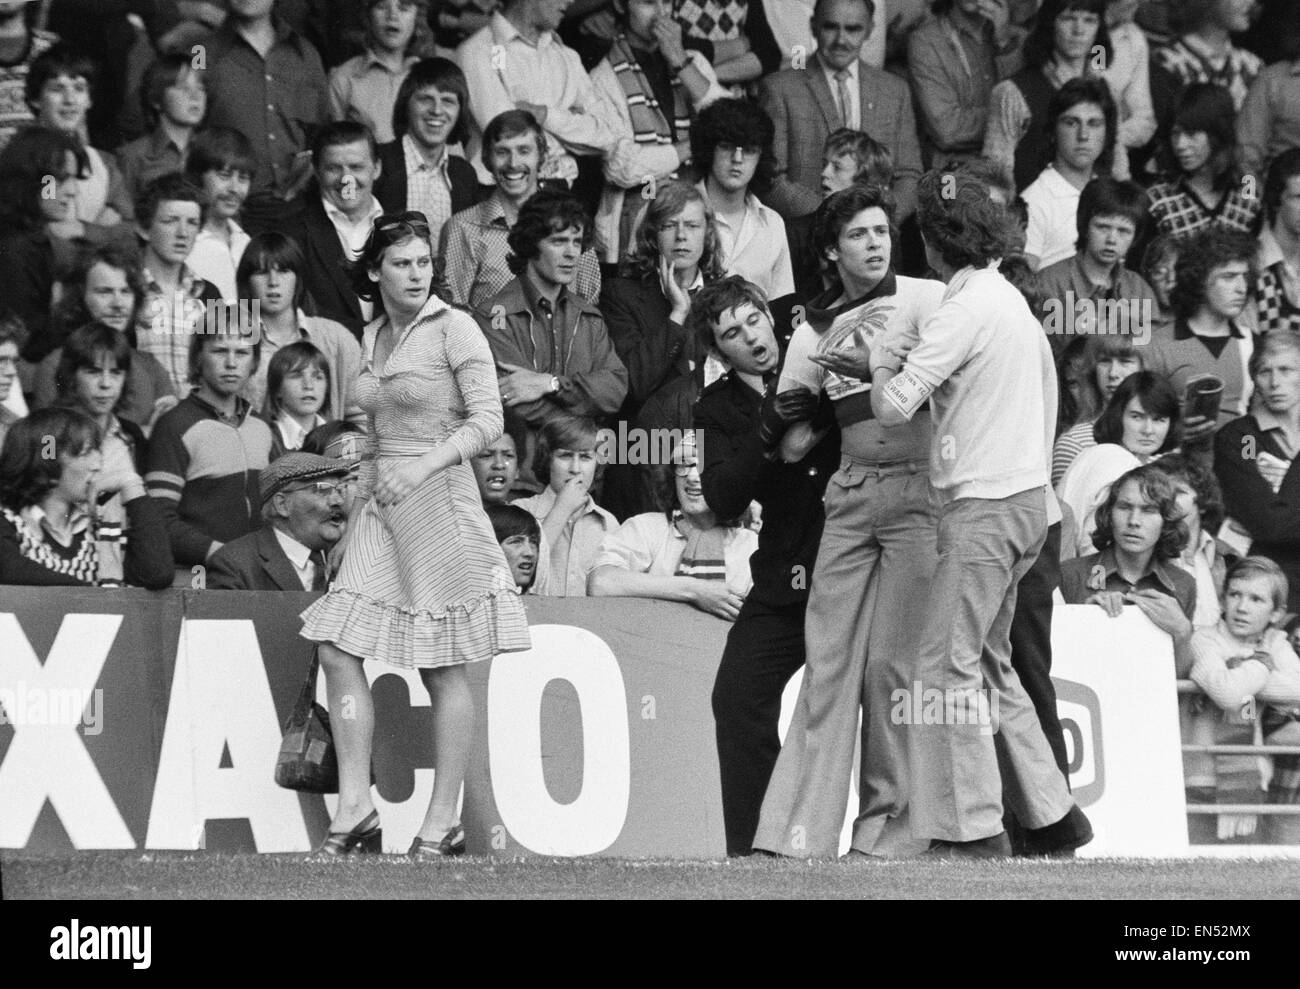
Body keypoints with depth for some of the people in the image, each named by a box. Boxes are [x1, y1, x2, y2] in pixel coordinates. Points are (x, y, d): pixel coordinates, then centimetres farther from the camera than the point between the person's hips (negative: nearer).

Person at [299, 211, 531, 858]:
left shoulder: (453, 328, -6)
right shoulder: (374, 336, 14)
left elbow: (487, 421, -11)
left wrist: (421, 467, -20)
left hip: (437, 498, -7)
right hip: (378, 502, 7)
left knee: (443, 669, -1)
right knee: (336, 648, -5)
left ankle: (442, 822, 3)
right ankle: (355, 810, -3)